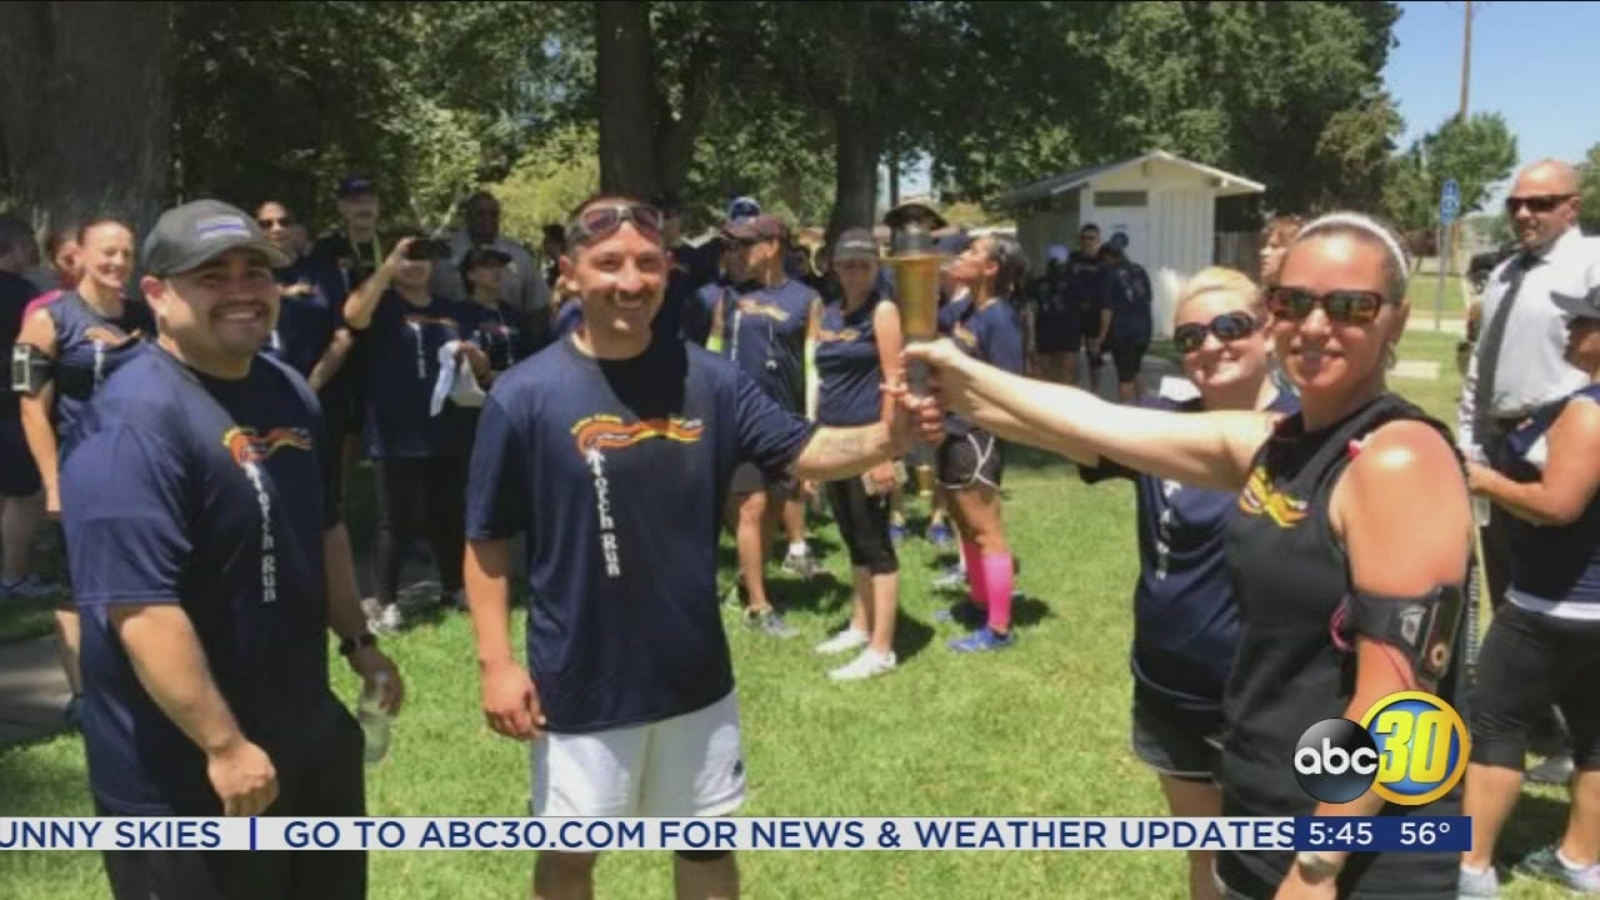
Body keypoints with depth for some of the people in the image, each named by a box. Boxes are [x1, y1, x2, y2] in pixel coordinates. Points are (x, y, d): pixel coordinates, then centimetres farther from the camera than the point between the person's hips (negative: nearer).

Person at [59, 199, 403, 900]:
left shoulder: (288, 392, 6)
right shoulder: (136, 420, -22)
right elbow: (141, 607, -27)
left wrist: (357, 641, 18)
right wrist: (224, 745, -26)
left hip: (311, 740, 9)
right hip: (184, 776, -9)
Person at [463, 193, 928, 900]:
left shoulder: (708, 380, -6)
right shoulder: (525, 396, -13)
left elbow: (803, 451, -12)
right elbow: (487, 541, -8)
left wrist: (885, 438, -32)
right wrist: (495, 661, -11)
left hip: (694, 672, 3)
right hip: (580, 682, -2)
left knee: (706, 841, 22)